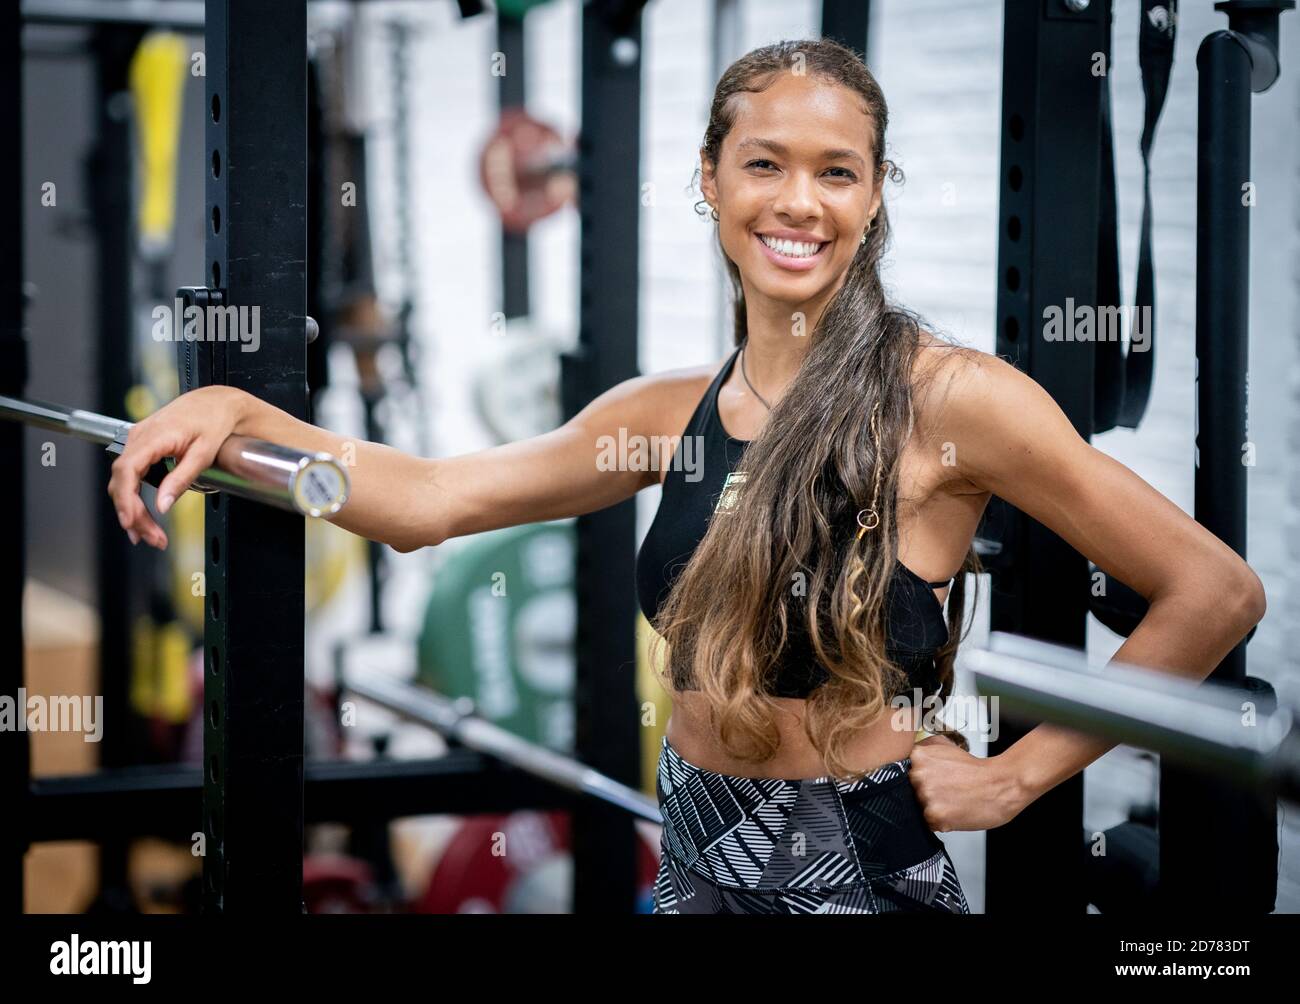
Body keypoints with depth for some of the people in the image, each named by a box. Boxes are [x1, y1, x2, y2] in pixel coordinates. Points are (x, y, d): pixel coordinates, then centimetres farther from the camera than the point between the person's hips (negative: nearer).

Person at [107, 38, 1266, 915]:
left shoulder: (945, 395, -13)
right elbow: (432, 500, 1)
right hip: (694, 863, 6)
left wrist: (1016, 778, -8)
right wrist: (237, 413, -12)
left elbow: (1217, 591, -12)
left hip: (857, 874, -6)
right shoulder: (677, 411, 5)